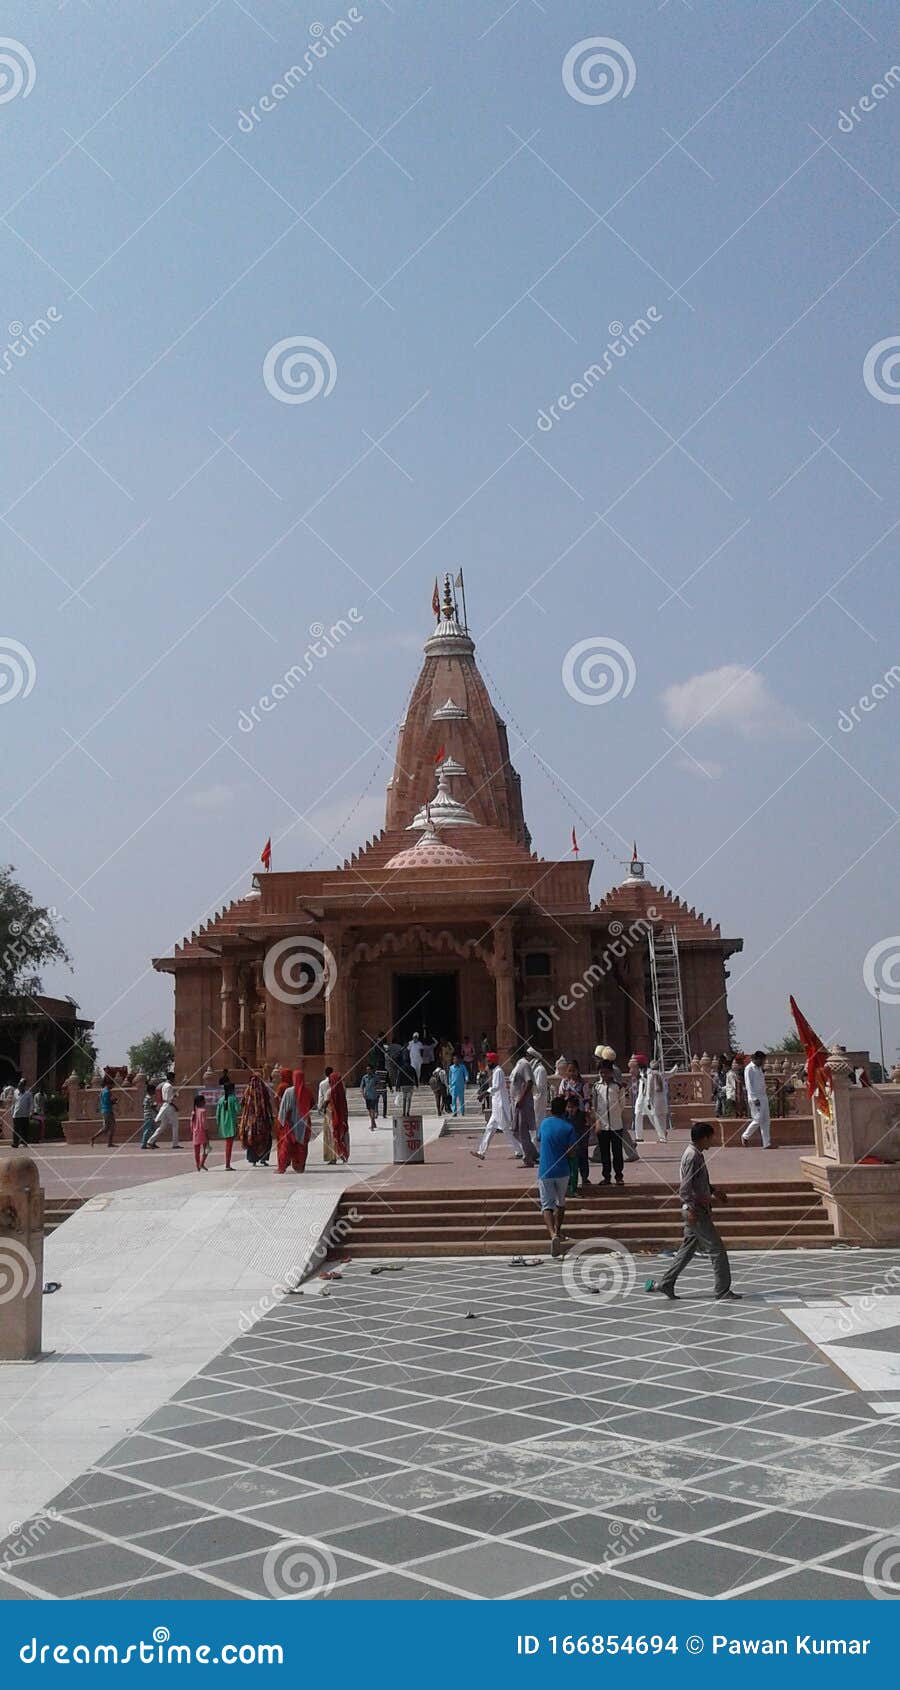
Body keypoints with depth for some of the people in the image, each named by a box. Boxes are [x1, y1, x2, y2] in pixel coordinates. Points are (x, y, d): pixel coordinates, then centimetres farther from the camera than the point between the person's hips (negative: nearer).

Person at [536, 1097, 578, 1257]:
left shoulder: (544, 1123, 2)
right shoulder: (569, 1127, -6)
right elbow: (571, 1151, -9)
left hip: (545, 1172, 0)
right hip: (562, 1171, 0)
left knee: (547, 1205, -2)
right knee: (560, 1203, 22)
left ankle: (553, 1234, -24)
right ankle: (557, 1231, 33)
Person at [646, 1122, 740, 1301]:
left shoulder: (697, 1154, 14)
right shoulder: (692, 1156, -18)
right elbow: (685, 1187, -23)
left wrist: (714, 1191, 25)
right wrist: (691, 1208, -28)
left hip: (695, 1211, 10)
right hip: (696, 1211, -10)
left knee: (688, 1249, 14)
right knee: (716, 1249, -4)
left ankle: (665, 1283, 17)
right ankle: (723, 1291, 2)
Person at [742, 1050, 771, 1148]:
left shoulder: (759, 1068, 16)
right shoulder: (749, 1068, -8)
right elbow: (749, 1084, -14)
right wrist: (754, 1099, -18)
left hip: (763, 1096, 8)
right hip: (755, 1098, -8)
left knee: (766, 1121, 4)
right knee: (758, 1120, -8)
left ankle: (767, 1143, 5)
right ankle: (745, 1136, 13)